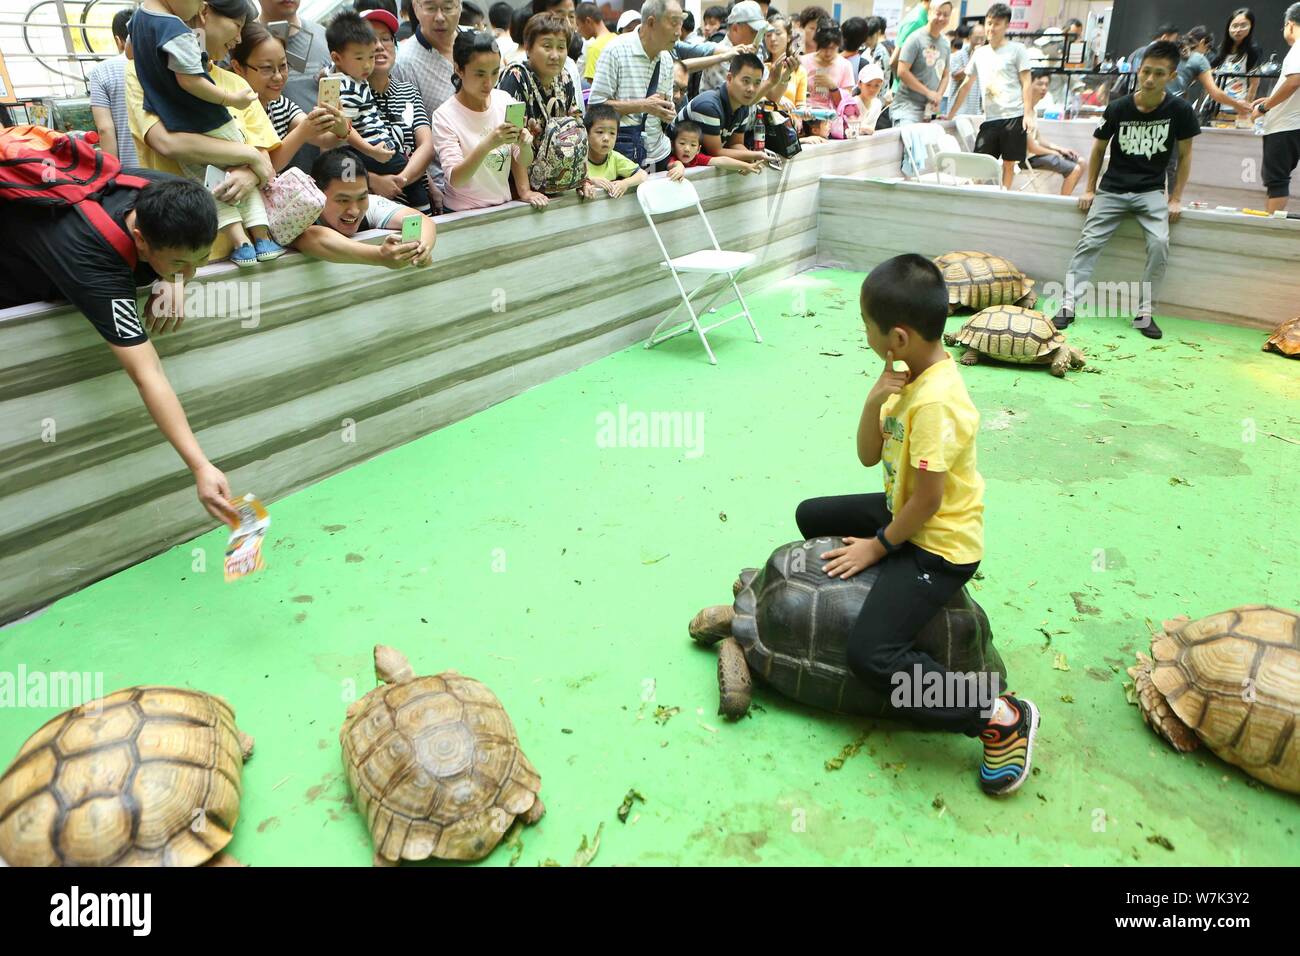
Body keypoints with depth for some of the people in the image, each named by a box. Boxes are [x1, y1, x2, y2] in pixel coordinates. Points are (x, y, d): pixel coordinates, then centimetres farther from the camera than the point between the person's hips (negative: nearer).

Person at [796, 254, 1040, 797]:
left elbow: (928, 500, -25)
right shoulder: (909, 376, -1)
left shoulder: (935, 403, -29)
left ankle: (1001, 718, -6)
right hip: (903, 513, 10)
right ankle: (869, 591, 36)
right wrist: (875, 400, -14)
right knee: (812, 516, 20)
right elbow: (868, 456, 2)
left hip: (939, 543, -10)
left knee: (871, 657, -21)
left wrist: (878, 545, -12)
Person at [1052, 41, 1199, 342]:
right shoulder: (1118, 108, -7)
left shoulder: (1180, 110, -7)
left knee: (1160, 243, -21)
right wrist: (1090, 190, 5)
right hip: (1113, 189, 1)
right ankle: (1068, 305, -13)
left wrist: (1176, 199, -3)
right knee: (1089, 243, -14)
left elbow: (1184, 154, 2)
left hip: (1151, 192, -1)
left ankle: (1145, 313, -12)